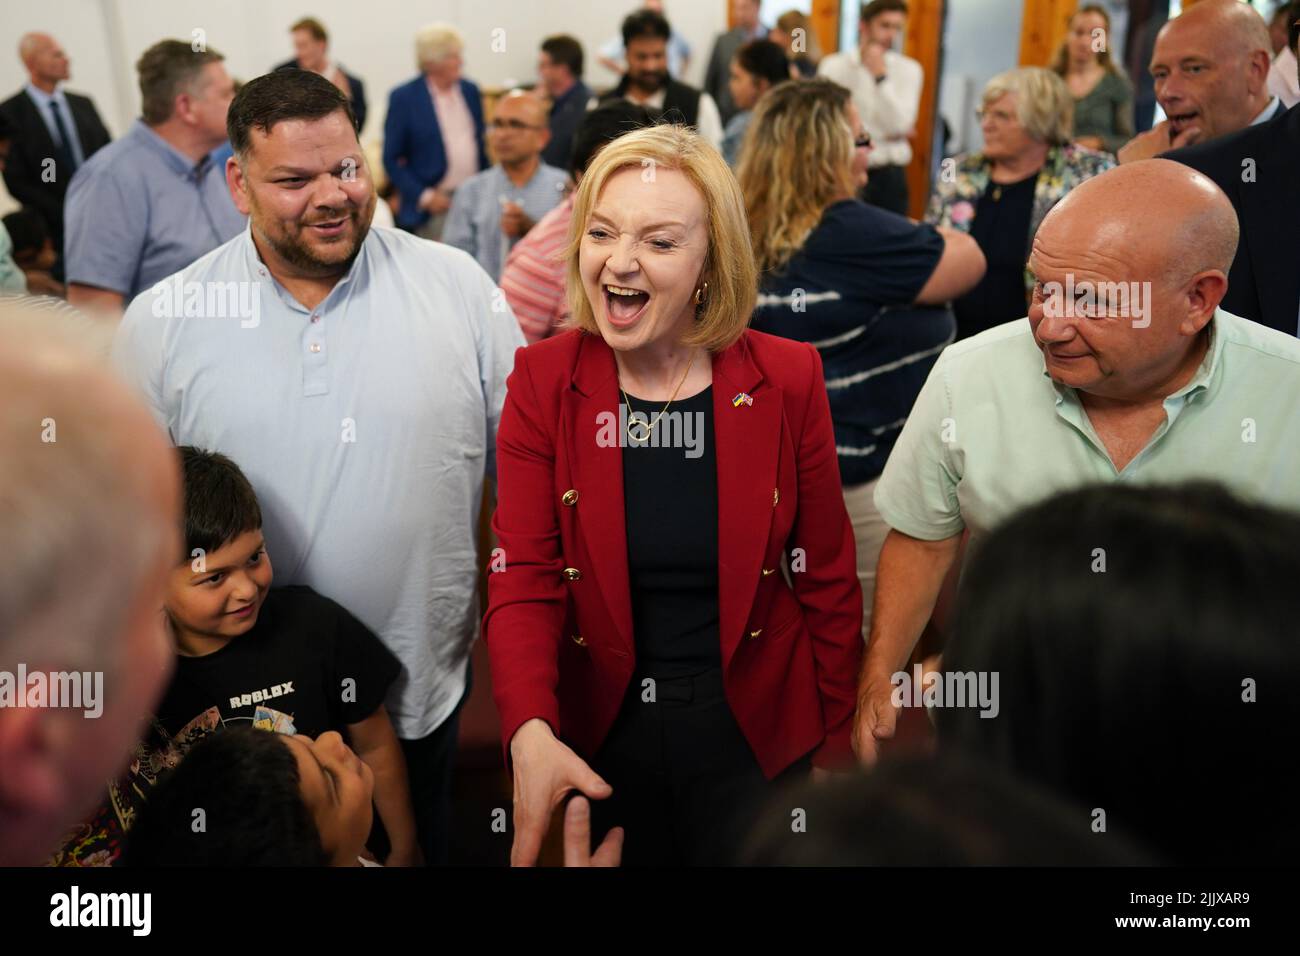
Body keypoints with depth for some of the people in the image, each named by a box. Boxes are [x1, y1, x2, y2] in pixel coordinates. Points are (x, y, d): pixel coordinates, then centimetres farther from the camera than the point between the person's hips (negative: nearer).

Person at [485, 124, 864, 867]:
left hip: (755, 730, -1)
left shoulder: (788, 379, -10)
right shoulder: (543, 380, -9)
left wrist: (837, 749, 1)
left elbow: (828, 578, -3)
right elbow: (525, 577, -13)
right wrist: (531, 733, -30)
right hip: (600, 730, 1)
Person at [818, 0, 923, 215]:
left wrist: (881, 77, -12)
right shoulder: (834, 66, -2)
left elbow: (899, 126, -7)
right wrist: (885, 135, -3)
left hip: (888, 175, 2)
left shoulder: (909, 69, 4)